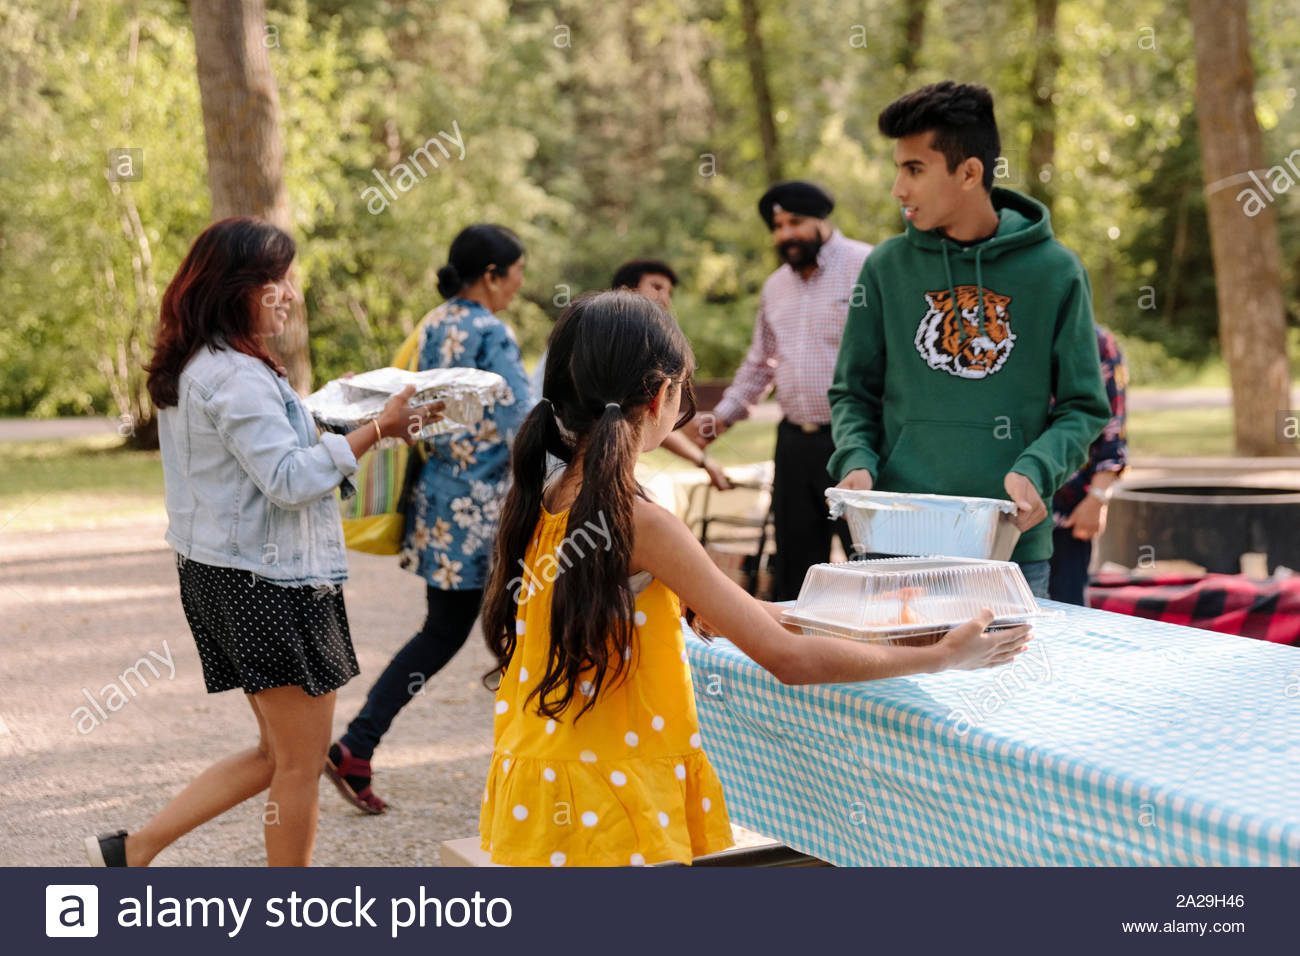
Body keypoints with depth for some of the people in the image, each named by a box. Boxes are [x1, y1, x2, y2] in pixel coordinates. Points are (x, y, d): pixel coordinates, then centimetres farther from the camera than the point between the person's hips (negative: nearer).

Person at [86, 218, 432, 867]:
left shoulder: (192, 368, 13)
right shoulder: (236, 376, -19)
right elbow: (290, 479, -23)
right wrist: (375, 430, -20)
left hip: (220, 573, 10)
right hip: (268, 585, -10)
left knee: (277, 753, 19)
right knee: (301, 763, 3)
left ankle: (133, 851, 19)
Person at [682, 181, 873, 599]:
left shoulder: (864, 267, -5)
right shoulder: (775, 287, 17)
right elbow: (759, 363, 27)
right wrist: (721, 416, 16)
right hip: (795, 441, 7)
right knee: (793, 565, 10)